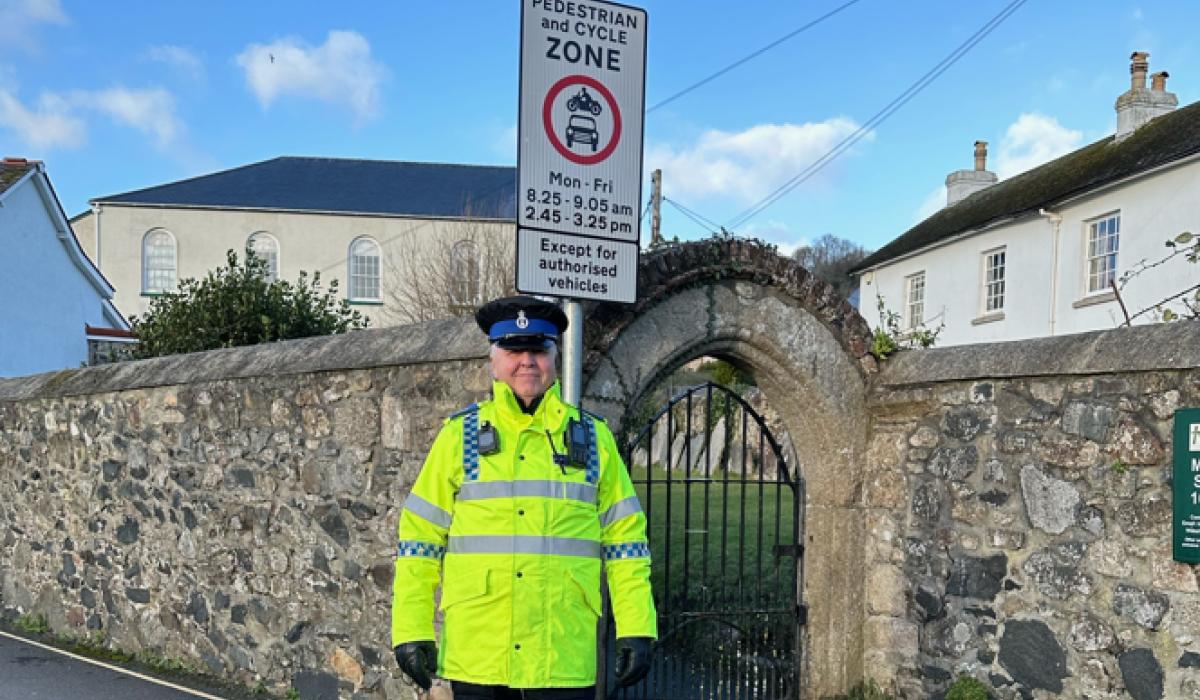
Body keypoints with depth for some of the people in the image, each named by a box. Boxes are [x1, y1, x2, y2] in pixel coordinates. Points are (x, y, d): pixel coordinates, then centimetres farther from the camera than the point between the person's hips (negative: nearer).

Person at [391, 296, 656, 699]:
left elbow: (624, 541, 7)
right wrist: (411, 630, 0)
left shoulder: (593, 438, 7)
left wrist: (636, 630, 1)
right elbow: (420, 538, 5)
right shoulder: (459, 436, 5)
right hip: (476, 658, 0)